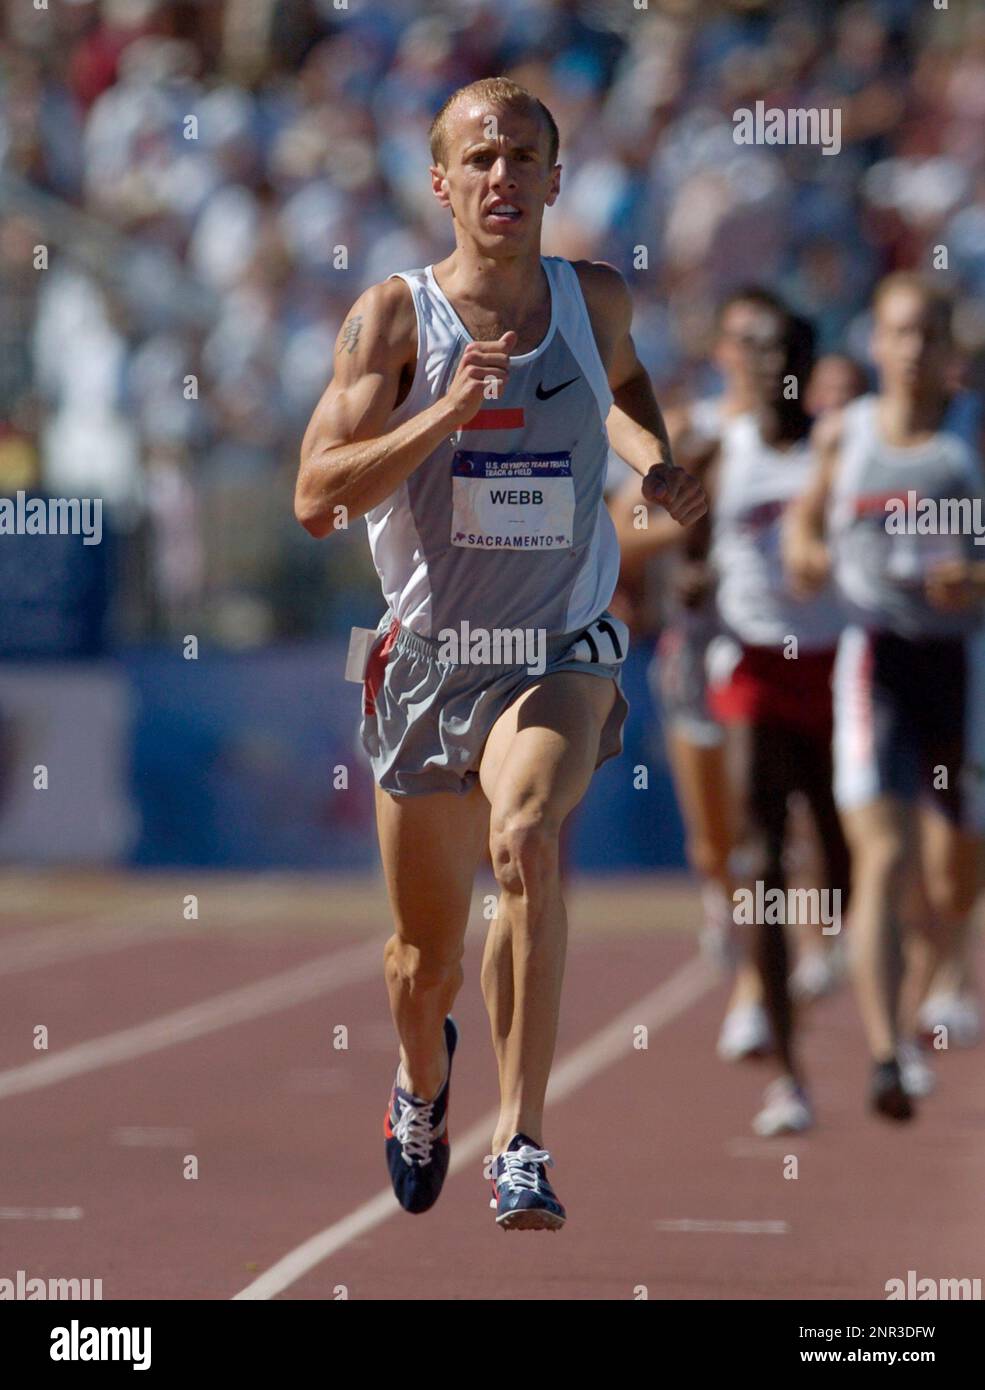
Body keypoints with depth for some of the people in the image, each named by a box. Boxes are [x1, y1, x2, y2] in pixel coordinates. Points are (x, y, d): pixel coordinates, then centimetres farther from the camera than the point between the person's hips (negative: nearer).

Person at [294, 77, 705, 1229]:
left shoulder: (596, 302, 2)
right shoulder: (396, 316, -8)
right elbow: (316, 499, -17)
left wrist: (655, 460, 8)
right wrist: (447, 413, -27)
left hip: (560, 657, 0)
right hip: (429, 658, 0)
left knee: (526, 842, -32)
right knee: (426, 958, 12)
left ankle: (522, 1144, -30)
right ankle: (422, 1074, 49)